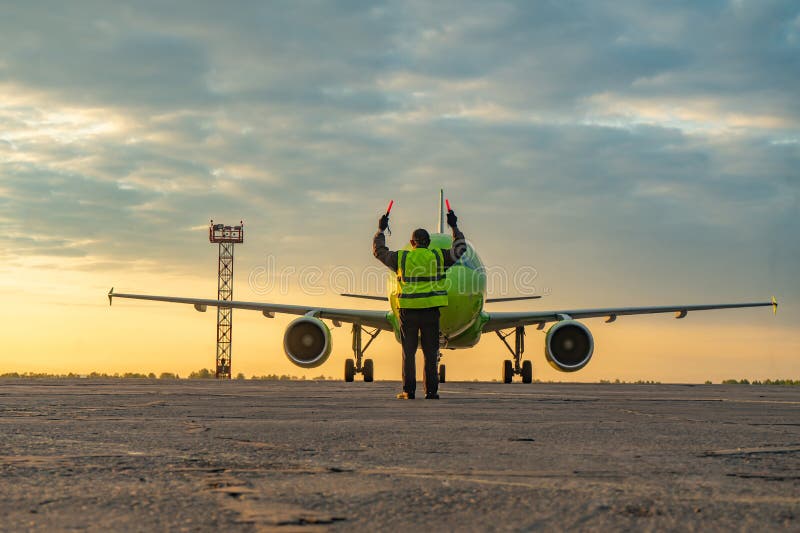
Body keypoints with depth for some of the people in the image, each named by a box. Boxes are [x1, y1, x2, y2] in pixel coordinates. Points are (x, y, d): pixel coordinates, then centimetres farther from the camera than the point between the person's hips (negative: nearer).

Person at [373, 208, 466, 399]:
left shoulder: (401, 258, 2)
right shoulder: (438, 256, 2)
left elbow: (379, 251, 17)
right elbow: (460, 248, 17)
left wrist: (381, 230, 29)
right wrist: (454, 227, 27)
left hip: (408, 311, 0)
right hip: (430, 310, 0)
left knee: (408, 353, 5)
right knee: (430, 353, 5)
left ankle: (409, 391, 2)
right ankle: (431, 391, 3)